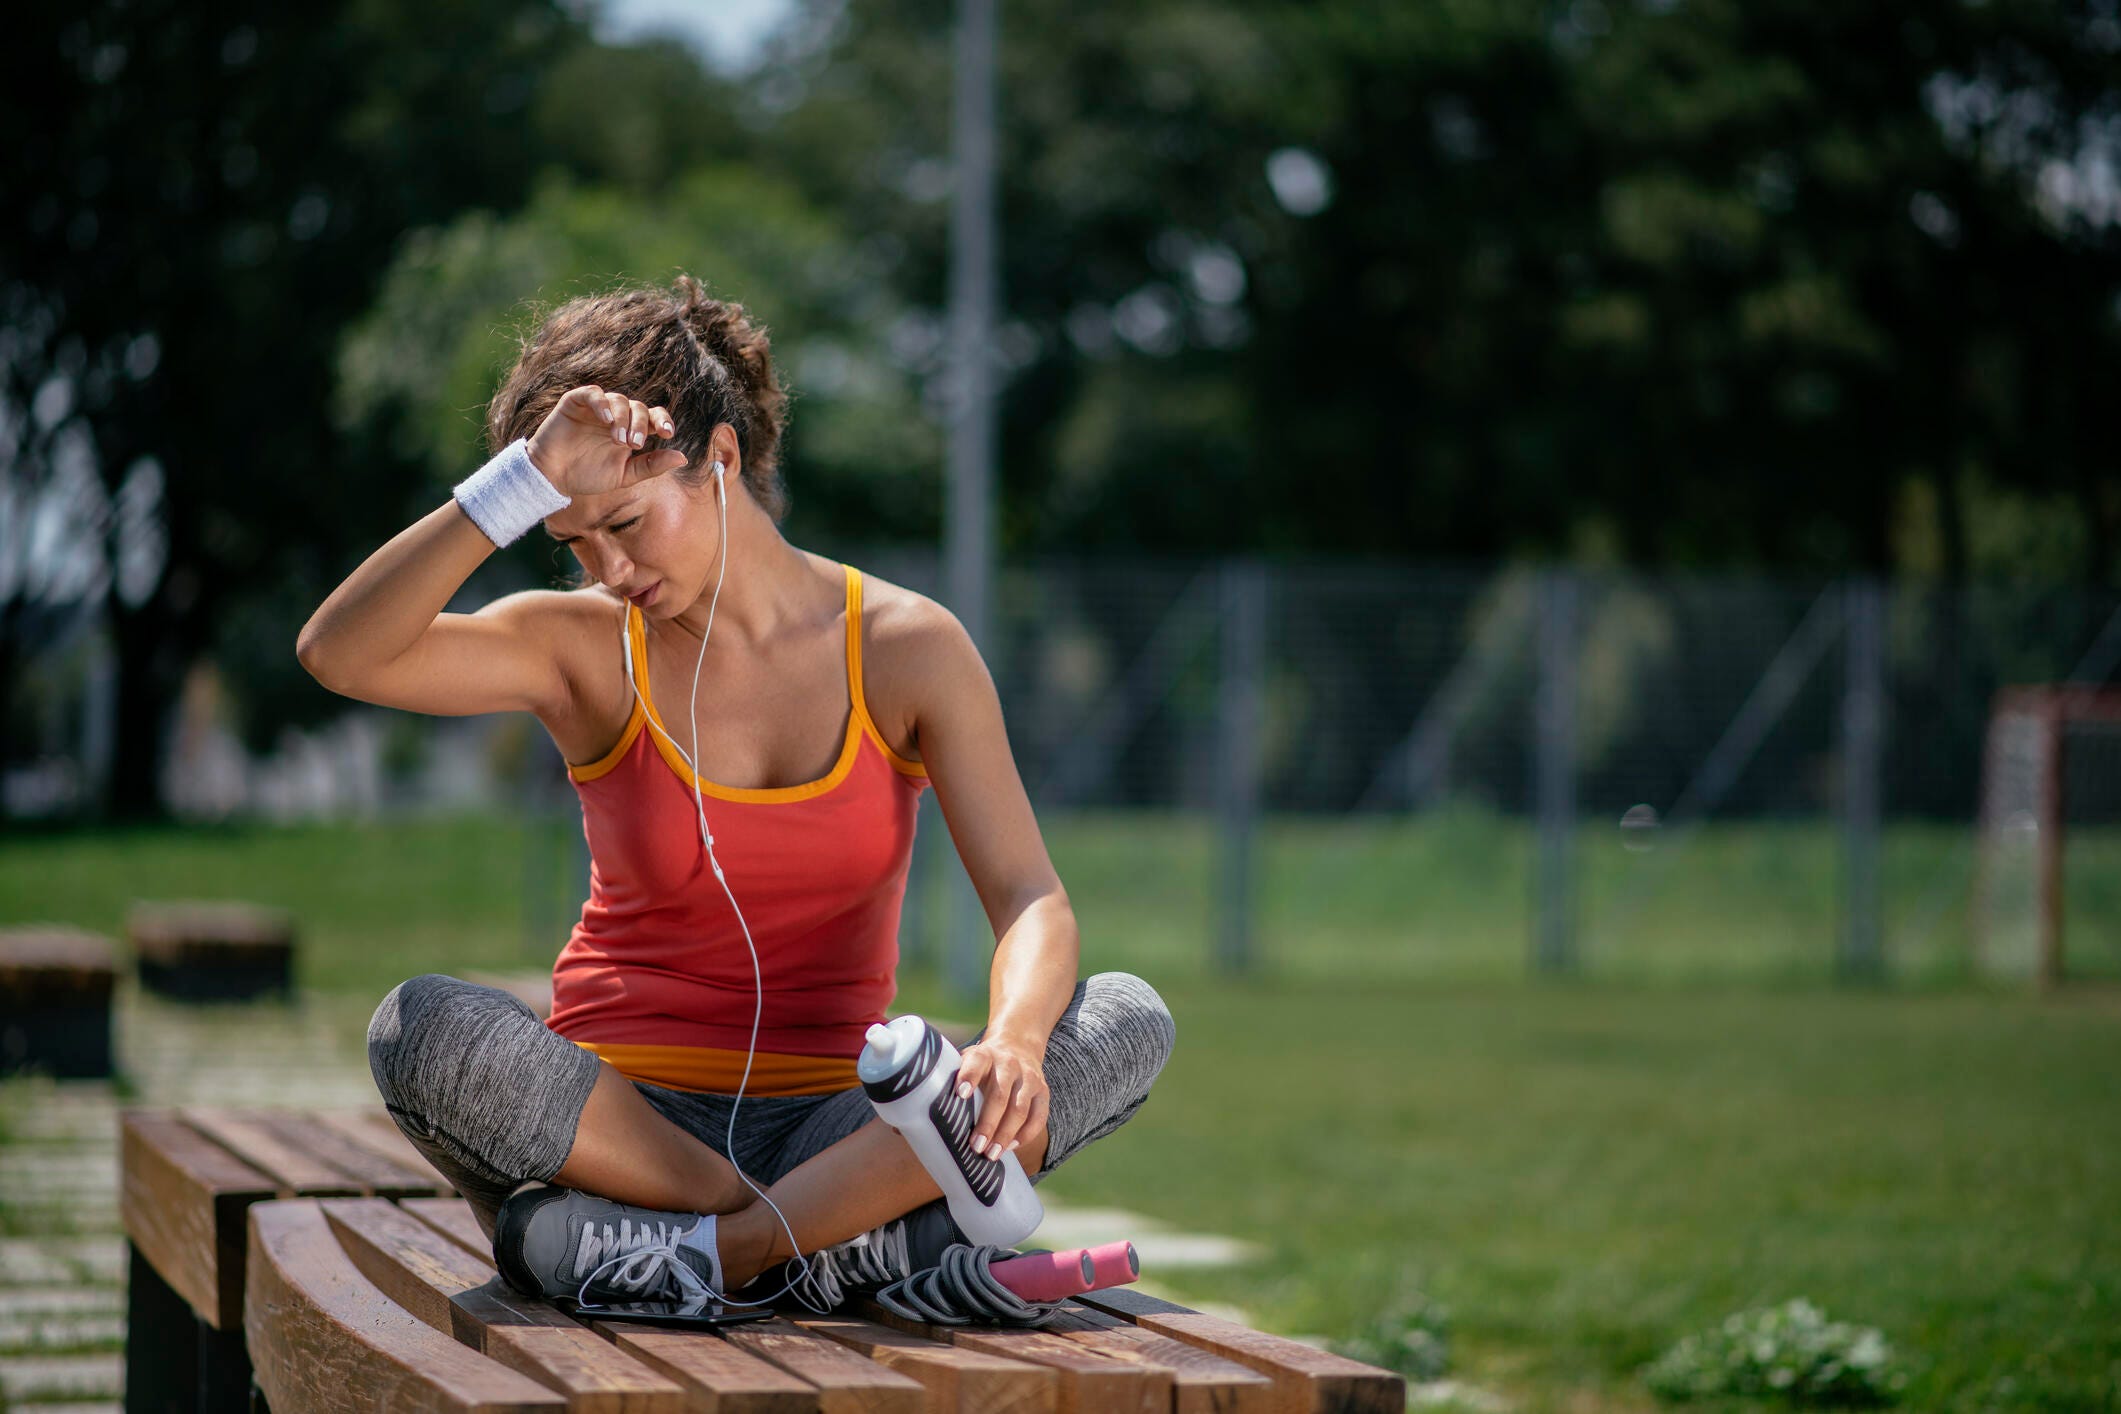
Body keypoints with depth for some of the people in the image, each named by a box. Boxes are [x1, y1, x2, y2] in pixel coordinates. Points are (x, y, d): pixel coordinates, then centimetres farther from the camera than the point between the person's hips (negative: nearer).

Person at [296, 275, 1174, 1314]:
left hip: (827, 1129, 1)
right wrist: (527, 484, -23)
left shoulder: (906, 649, 1)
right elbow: (339, 653, -16)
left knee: (1129, 1019, -23)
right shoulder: (585, 649, 1)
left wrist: (1014, 1041, -29)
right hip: (617, 1120, -1)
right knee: (423, 1030, -32)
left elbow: (1031, 901, -7)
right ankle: (848, 1239, -27)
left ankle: (705, 1250, -29)